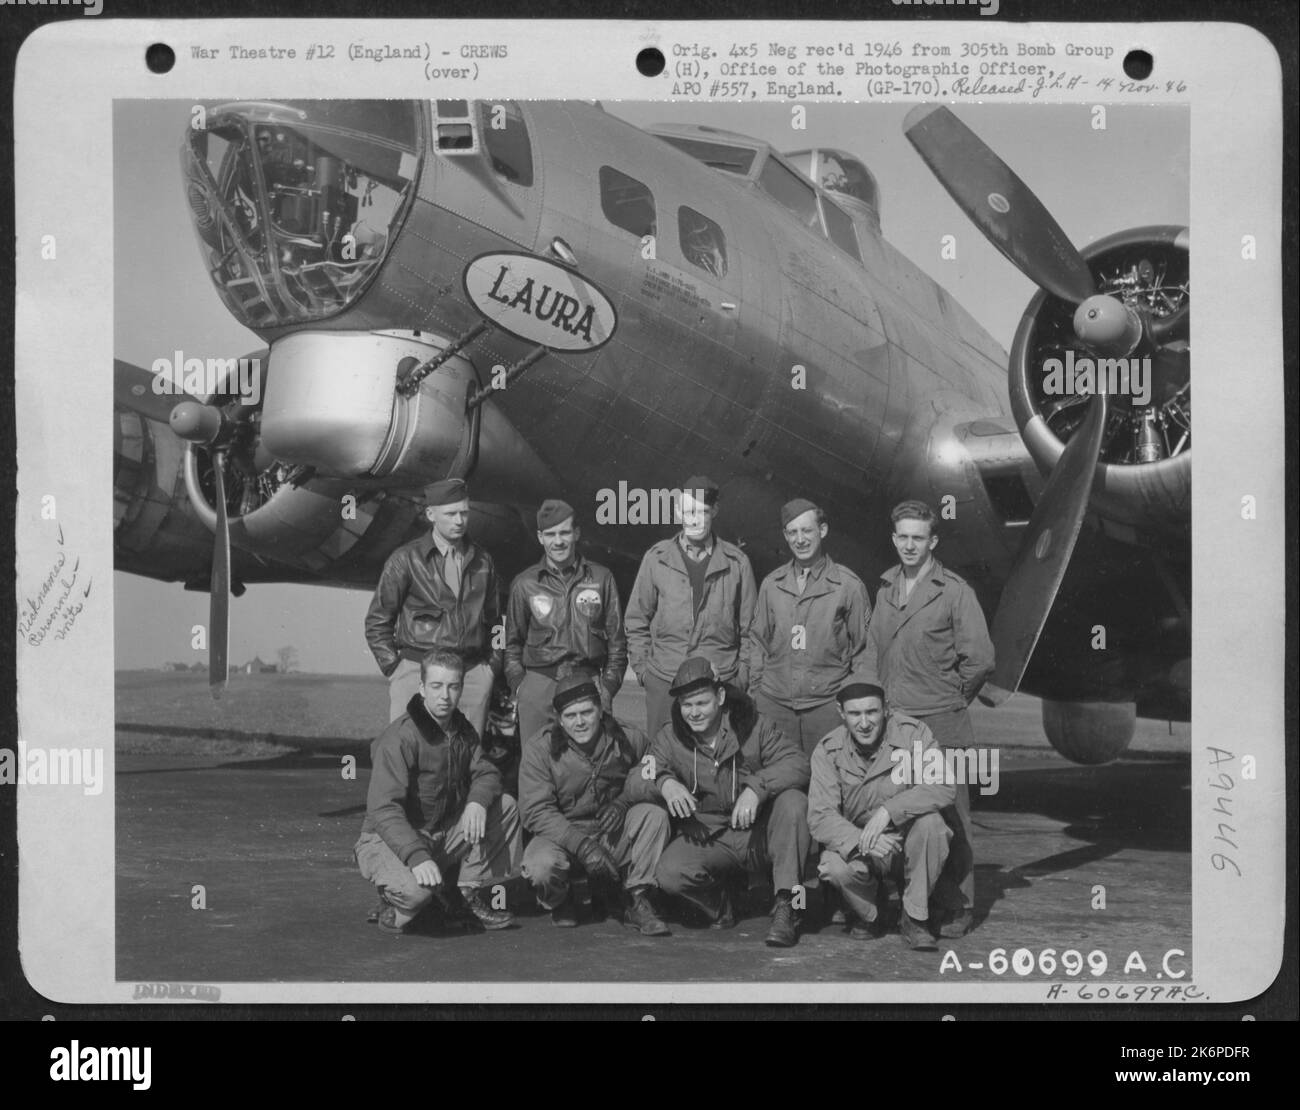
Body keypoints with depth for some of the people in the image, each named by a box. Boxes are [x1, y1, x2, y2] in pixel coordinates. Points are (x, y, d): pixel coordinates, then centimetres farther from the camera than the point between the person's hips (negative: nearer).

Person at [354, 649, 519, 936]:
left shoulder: (462, 729, 5)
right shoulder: (400, 738, -21)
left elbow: (485, 773, 4)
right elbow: (384, 810, -27)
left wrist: (477, 801, -21)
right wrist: (417, 856, -40)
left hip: (445, 834, 7)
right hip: (389, 840, -7)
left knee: (506, 807, -8)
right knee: (416, 890, -37)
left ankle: (468, 897, -1)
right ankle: (395, 908, 2)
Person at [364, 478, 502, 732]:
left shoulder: (482, 562, 14)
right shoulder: (406, 560, 3)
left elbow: (493, 621, 23)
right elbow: (377, 622, 6)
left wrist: (493, 665, 12)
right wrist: (393, 667, -1)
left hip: (473, 674, 3)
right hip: (417, 670, -3)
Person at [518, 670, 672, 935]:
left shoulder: (629, 740, -5)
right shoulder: (539, 749, -10)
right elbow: (537, 812, -15)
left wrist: (623, 800, -14)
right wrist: (582, 845, -28)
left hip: (614, 834, 2)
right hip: (563, 836, -2)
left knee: (654, 815, -24)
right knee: (541, 866, -33)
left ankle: (638, 902, -12)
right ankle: (560, 903, 5)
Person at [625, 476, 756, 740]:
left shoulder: (736, 562, 3)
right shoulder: (656, 559, 4)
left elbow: (749, 627, 8)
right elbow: (636, 621, 10)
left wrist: (743, 673, 3)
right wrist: (641, 667, 5)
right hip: (664, 682, 1)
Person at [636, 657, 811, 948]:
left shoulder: (750, 726, -5)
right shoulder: (670, 738, -1)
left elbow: (798, 763, -16)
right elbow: (635, 782, -10)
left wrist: (756, 788, -34)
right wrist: (663, 782, -34)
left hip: (760, 832, 0)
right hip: (706, 837, 1)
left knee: (793, 801, -29)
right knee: (669, 874, -28)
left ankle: (786, 907, -22)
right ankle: (720, 908, 6)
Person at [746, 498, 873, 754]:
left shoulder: (849, 585, 0)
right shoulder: (771, 584, 9)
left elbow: (863, 650, 5)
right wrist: (754, 691, 9)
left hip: (826, 703, -2)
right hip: (774, 703, 3)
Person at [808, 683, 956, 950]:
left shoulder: (912, 733, -13)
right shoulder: (828, 750, -9)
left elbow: (944, 788, -25)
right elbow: (820, 818, -17)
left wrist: (889, 810, -37)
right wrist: (860, 841, -36)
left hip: (910, 844, 0)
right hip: (854, 842, 0)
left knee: (930, 820, -31)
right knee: (834, 866, -31)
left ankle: (915, 918, -13)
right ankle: (868, 916, 5)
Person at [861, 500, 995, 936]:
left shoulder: (953, 590, -5)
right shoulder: (885, 588, 13)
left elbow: (980, 658, -6)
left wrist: (955, 698, 3)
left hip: (940, 724, -5)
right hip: (890, 721, 5)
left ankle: (958, 908, 7)